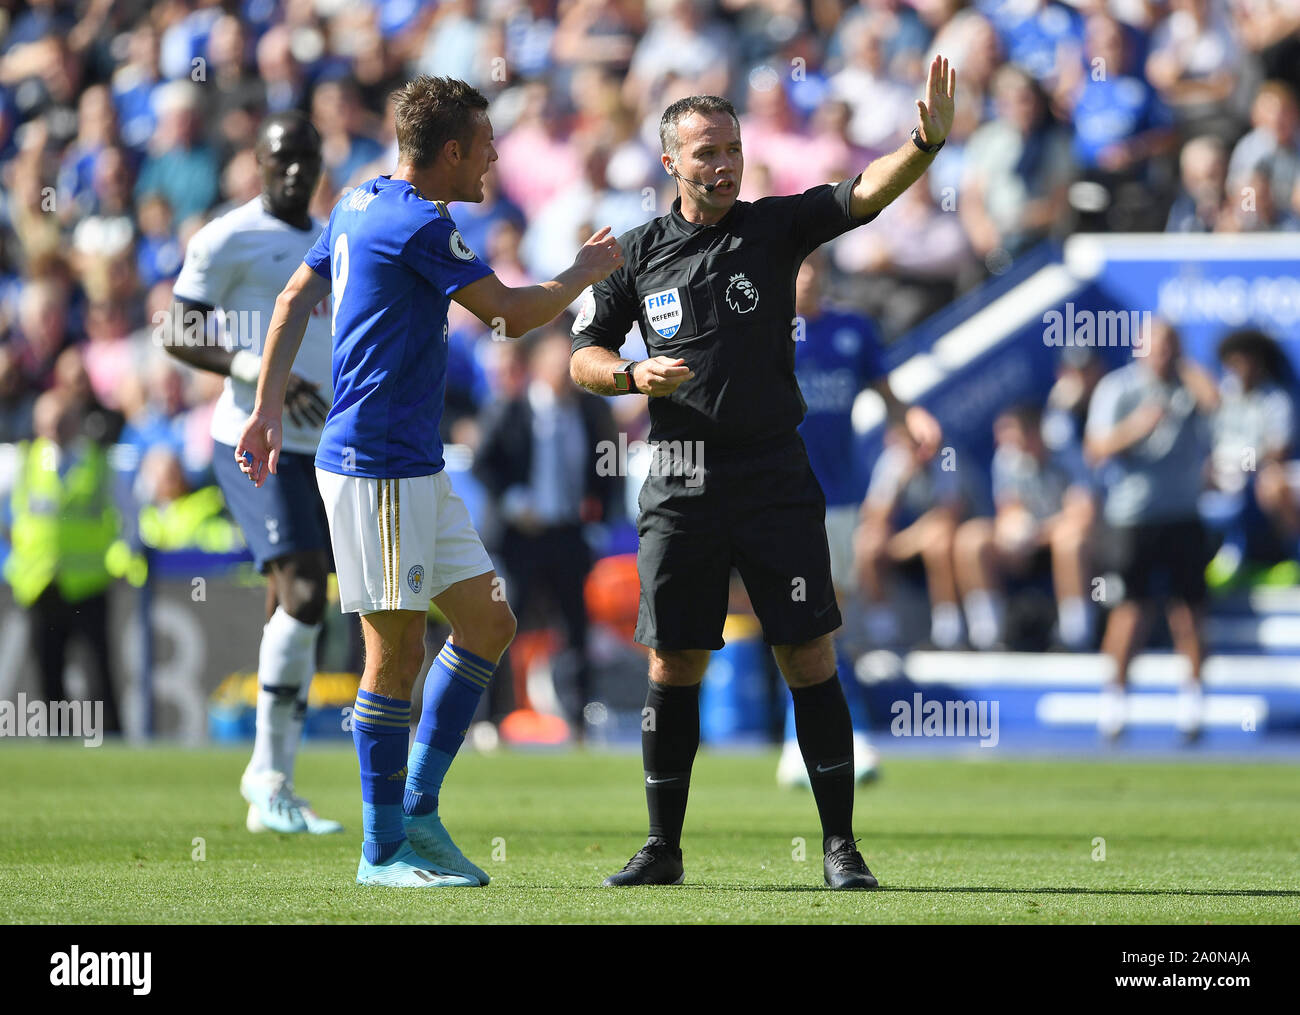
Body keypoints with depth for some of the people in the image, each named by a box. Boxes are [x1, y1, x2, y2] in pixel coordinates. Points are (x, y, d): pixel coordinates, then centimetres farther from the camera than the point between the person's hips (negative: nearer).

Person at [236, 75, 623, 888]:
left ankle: (418, 811, 12)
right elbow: (512, 314, -13)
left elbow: (297, 297, 20)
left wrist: (269, 407, 19)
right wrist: (586, 273, 4)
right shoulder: (421, 226, -15)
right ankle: (384, 850, 1)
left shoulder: (360, 206, 14)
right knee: (398, 650, -5)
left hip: (416, 468, 10)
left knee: (489, 621, 9)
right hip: (376, 466, -10)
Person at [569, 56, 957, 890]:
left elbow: (865, 194, -13)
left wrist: (928, 143, -31)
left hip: (774, 477, -1)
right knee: (673, 664, 3)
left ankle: (840, 846, 0)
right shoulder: (640, 255, 6)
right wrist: (634, 375, -8)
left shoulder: (775, 227, 2)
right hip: (680, 483, 1)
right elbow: (583, 359, 13)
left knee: (809, 657, -5)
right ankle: (664, 849, 14)